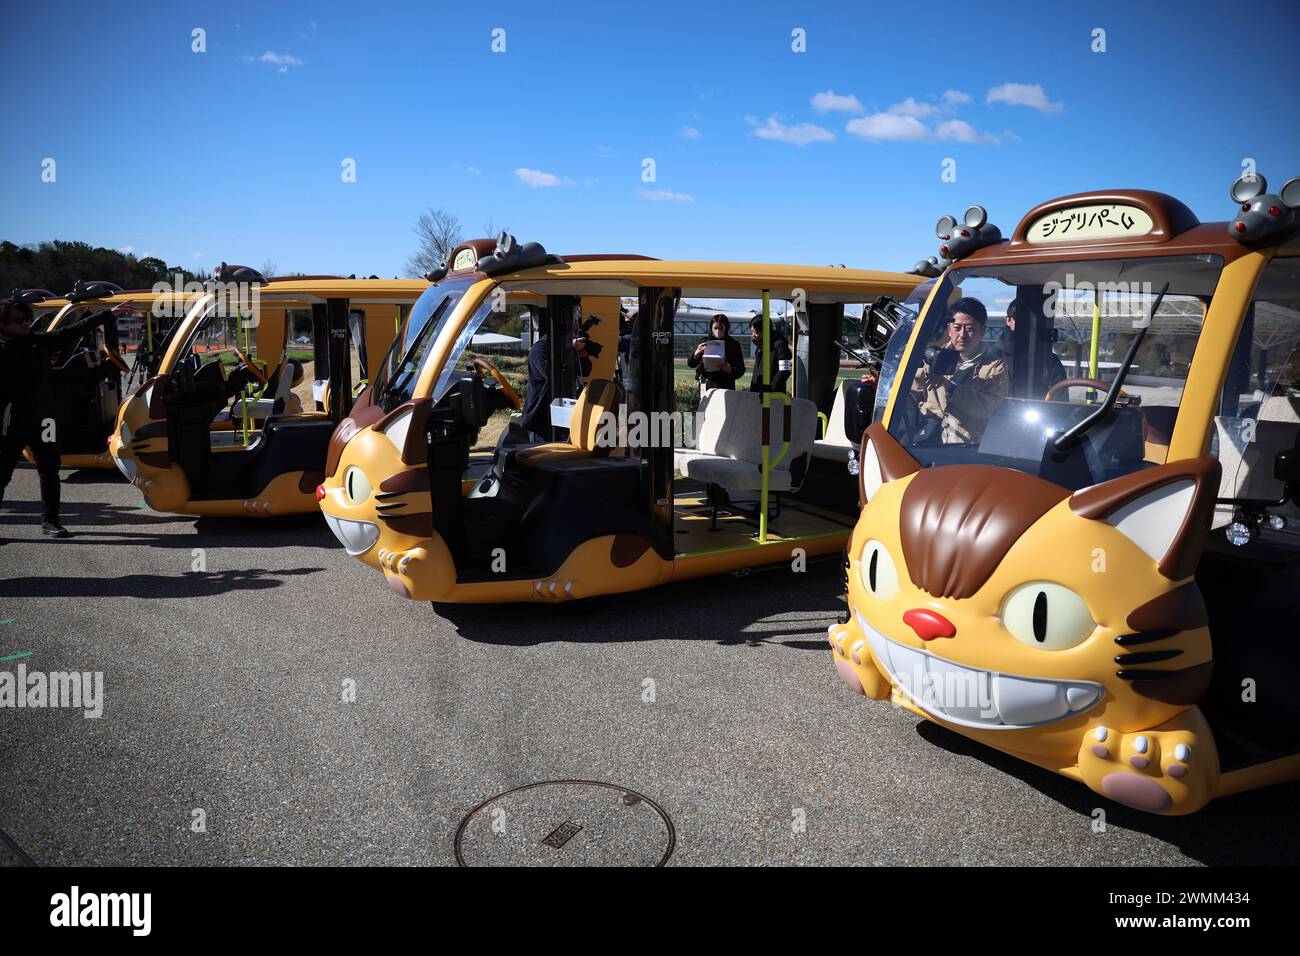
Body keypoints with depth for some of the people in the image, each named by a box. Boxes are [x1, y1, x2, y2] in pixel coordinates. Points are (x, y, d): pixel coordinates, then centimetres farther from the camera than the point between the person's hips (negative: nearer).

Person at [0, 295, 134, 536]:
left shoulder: (40, 341, 8)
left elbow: (75, 330, 9)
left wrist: (109, 314, 9)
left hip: (41, 420, 5)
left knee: (50, 473, 11)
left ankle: (49, 521, 22)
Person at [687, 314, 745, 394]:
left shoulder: (733, 345, 5)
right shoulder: (706, 343, 8)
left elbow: (741, 369, 5)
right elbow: (691, 364, 4)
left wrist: (730, 369, -17)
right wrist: (696, 353, -17)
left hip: (725, 386, -1)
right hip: (707, 386, 1)